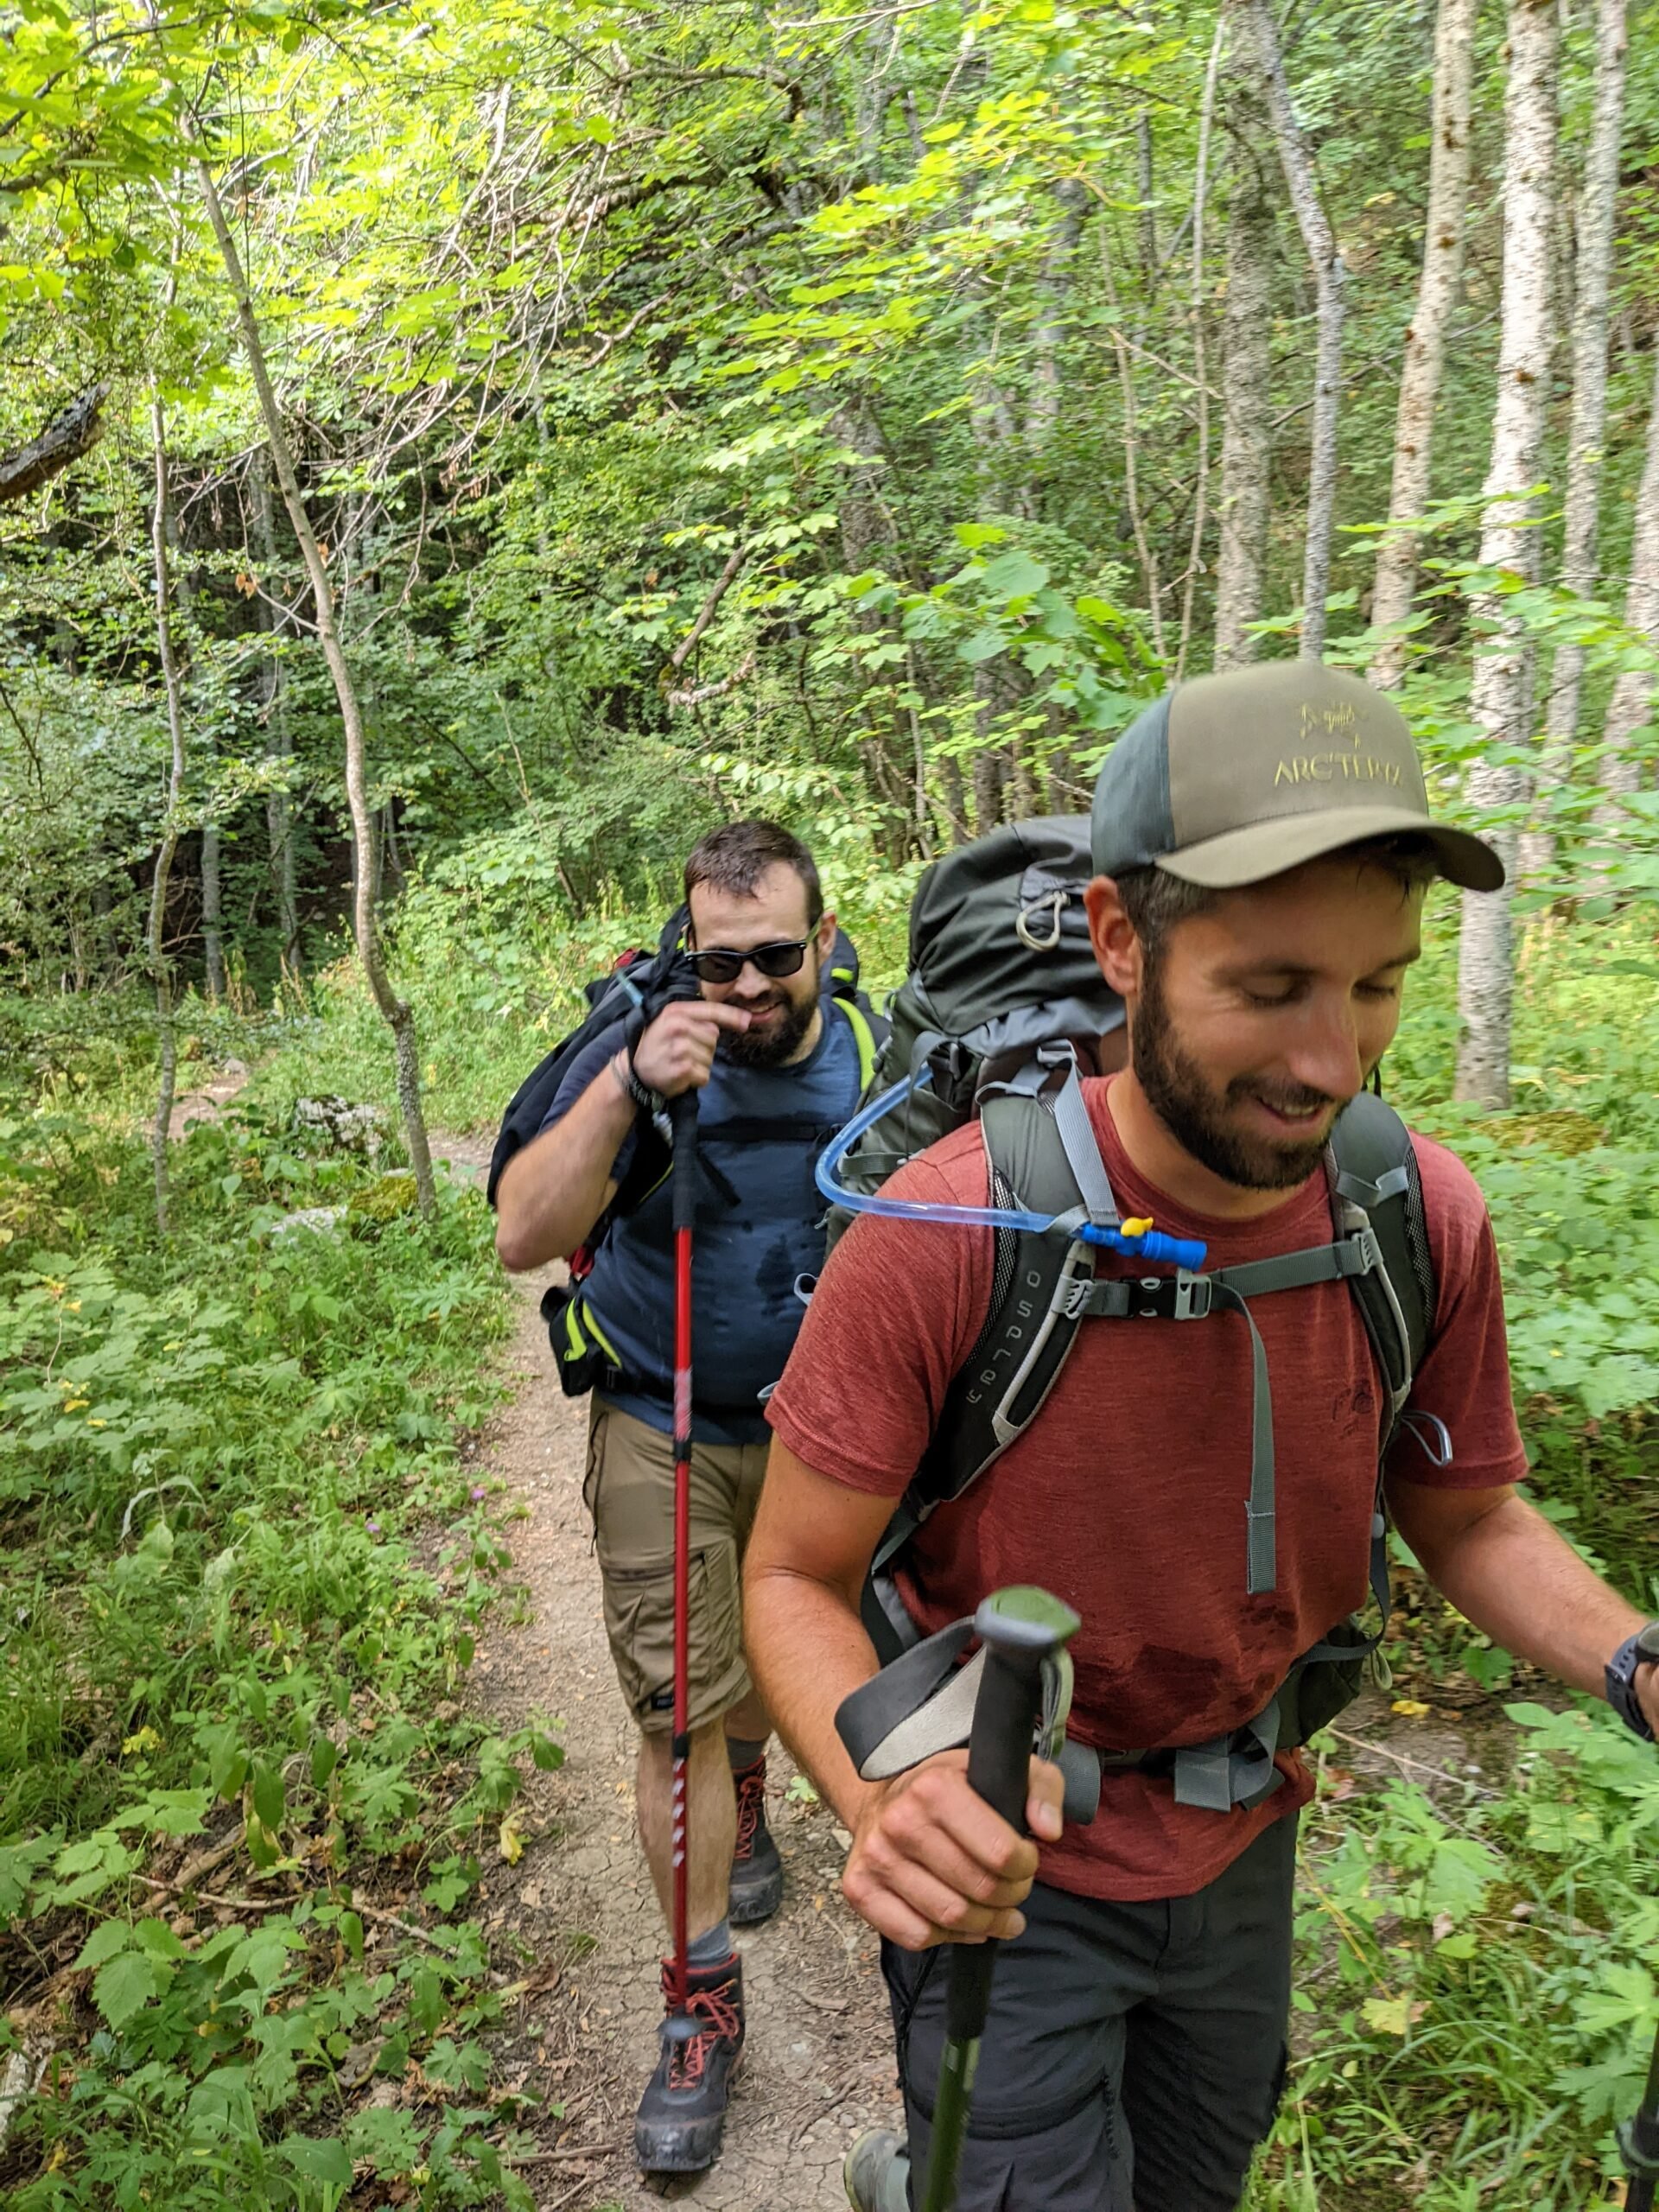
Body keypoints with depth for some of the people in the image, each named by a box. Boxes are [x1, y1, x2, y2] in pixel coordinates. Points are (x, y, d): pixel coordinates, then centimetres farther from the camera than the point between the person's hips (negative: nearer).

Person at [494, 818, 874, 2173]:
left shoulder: (877, 1062, -12)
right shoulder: (637, 1053, -20)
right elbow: (523, 1237, -29)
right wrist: (628, 1088, -40)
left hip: (815, 1423, 3)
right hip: (664, 1428, -3)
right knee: (678, 1701, -2)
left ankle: (745, 1797, 56)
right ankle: (705, 2001, 16)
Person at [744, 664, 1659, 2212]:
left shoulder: (1424, 1216, -16)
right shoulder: (940, 1236, -29)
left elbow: (1468, 1516, 0)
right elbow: (793, 1578, -19)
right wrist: (884, 1790, -37)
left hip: (1238, 1847, 5)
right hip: (1006, 1867, -5)